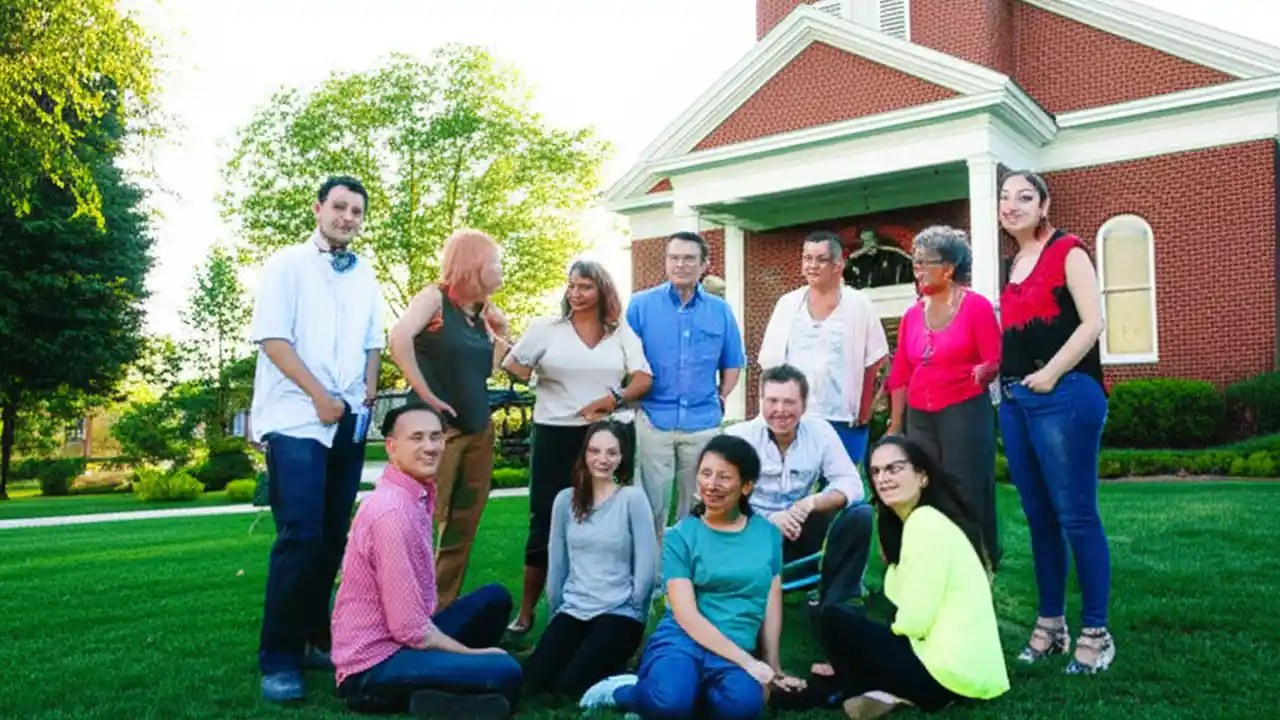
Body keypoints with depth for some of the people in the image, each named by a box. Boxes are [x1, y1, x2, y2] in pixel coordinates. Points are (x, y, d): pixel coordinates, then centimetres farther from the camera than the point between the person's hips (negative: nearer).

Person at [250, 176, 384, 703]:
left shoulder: (365, 276, 15)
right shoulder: (287, 264, -2)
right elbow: (271, 338, -9)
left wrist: (368, 394, 3)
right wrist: (319, 396, -13)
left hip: (349, 421, 6)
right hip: (297, 418, -6)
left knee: (332, 537, 8)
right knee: (300, 537, -12)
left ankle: (314, 639, 20)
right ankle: (279, 658, -3)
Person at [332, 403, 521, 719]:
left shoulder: (419, 495, 7)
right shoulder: (392, 511, -23)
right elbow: (410, 629, -22)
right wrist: (472, 653, -8)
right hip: (375, 664, -10)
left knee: (495, 598, 11)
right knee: (505, 673, -24)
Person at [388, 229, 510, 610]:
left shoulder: (481, 313, 12)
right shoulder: (434, 297, -8)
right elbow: (399, 338, -25)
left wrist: (502, 337, 7)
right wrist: (425, 394, -21)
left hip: (479, 429, 7)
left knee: (462, 530, 11)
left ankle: (443, 611, 22)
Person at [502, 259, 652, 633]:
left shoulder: (622, 333, 8)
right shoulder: (546, 329, 5)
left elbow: (644, 378, 1)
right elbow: (511, 364, 6)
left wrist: (612, 399, -14)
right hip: (557, 434, -1)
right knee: (545, 522, 0)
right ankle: (526, 612, 10)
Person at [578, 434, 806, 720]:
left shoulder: (768, 534, 12)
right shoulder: (681, 535, 2)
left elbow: (772, 605, 14)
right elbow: (686, 615, -6)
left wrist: (771, 668, 9)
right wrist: (749, 662, -13)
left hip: (733, 655, 2)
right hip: (681, 641, -2)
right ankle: (622, 691, -2)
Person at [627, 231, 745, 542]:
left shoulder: (720, 311, 4)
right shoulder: (640, 305, -2)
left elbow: (732, 365, 15)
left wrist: (718, 401, 7)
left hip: (703, 422, 2)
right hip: (653, 420, -2)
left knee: (696, 505, 13)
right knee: (651, 504, 4)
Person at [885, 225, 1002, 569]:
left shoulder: (976, 306, -4)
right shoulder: (912, 314, 10)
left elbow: (995, 360, -8)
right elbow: (900, 375, 11)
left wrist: (984, 371, -31)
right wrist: (894, 427, 12)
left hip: (965, 412, -5)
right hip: (919, 417, 5)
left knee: (967, 497, -2)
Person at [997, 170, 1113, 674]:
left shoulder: (1066, 250, -3)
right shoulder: (1012, 266, 17)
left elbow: (1092, 322, -11)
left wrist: (1049, 375, -14)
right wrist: (1008, 385, 8)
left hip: (1064, 396, -7)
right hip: (1015, 401, 7)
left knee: (1075, 515, -5)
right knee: (1038, 517, 11)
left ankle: (1095, 632, 5)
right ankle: (1050, 624, 19)